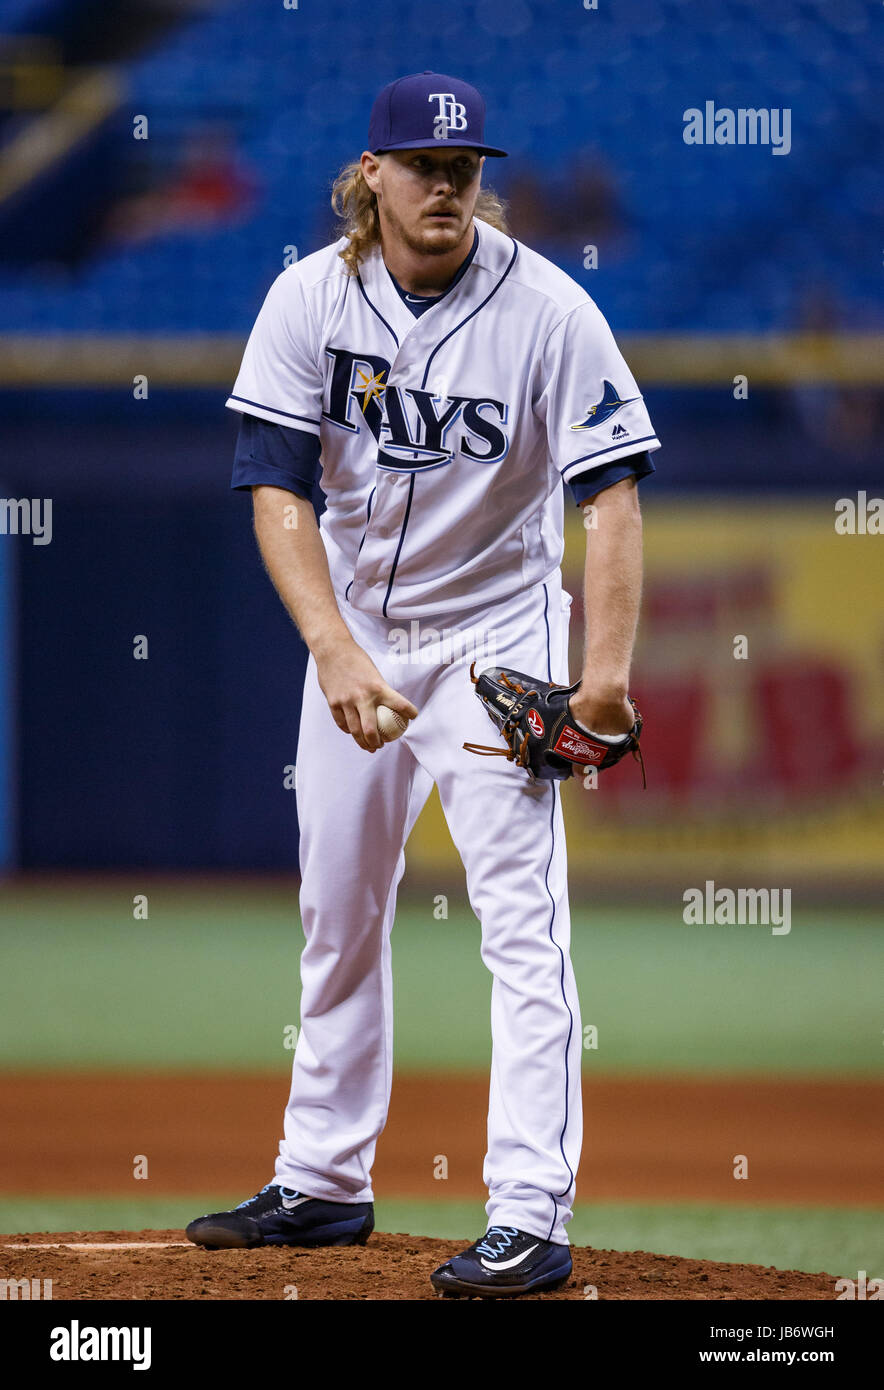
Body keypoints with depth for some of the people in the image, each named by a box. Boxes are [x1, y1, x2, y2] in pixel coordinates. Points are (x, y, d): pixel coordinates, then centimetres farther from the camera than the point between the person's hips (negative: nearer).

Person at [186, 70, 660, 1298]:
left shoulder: (548, 310, -17)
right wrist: (336, 651, -27)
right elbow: (276, 491, -14)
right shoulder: (311, 299, -10)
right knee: (336, 914, 13)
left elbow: (612, 488, -20)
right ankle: (324, 1184, 26)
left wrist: (609, 664, -33)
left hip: (494, 633, -4)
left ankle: (531, 1219, -16)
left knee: (521, 914, -13)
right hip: (350, 627, 4)